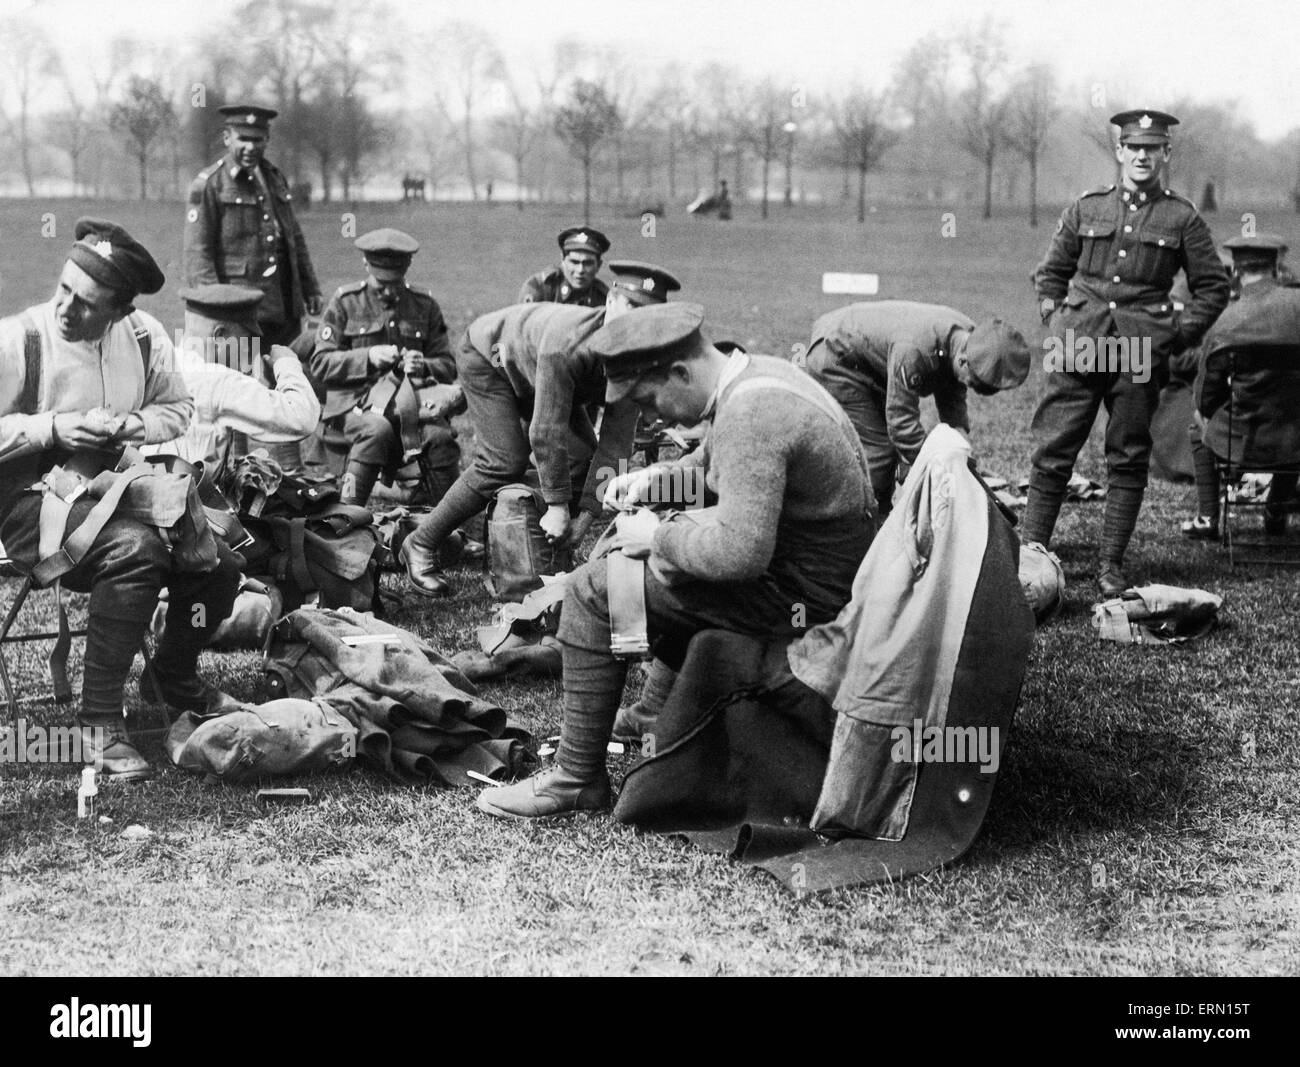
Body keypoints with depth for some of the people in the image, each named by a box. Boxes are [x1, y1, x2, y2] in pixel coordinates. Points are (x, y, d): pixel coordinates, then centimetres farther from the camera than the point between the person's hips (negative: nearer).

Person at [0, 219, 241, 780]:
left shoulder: (144, 336, 3)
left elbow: (179, 409, 11)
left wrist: (128, 425, -9)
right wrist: (54, 428, -21)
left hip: (118, 493, 6)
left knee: (217, 563, -10)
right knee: (137, 549, -34)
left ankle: (172, 678, 22)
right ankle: (100, 722, -26)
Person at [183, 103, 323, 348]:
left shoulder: (275, 179, 17)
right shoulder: (208, 185, -5)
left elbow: (294, 238, 24)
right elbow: (197, 252, -10)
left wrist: (310, 288, 20)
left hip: (285, 307, 7)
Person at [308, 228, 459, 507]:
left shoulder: (424, 304, 14)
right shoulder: (345, 302, 7)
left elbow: (448, 367, 15)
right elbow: (319, 363, 2)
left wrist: (424, 367, -9)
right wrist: (367, 358, -12)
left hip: (411, 401, 2)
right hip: (357, 404, -2)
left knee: (440, 436, -28)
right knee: (377, 430, -36)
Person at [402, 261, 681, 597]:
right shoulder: (568, 343, -44)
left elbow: (615, 443, -20)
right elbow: (546, 431, -39)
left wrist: (586, 514, -23)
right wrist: (557, 505, -33)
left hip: (536, 378, 7)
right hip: (488, 356, -7)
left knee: (584, 458, -5)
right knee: (505, 462, -20)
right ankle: (421, 546, -8)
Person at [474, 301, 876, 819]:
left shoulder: (749, 417, -25)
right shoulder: (757, 372, 6)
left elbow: (740, 552, -32)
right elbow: (713, 462, 26)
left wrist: (659, 537, -16)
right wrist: (654, 479, 9)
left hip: (803, 592, -10)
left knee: (594, 591, -8)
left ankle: (577, 778, -1)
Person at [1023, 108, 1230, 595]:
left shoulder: (1183, 218, 6)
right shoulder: (1085, 209, 10)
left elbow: (1213, 287, 13)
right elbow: (1050, 273, 20)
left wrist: (1179, 334, 4)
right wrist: (1056, 319, 8)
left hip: (1142, 355, -1)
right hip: (1078, 351, 1)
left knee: (1128, 462, 3)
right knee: (1052, 453, -2)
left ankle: (1111, 565, 10)